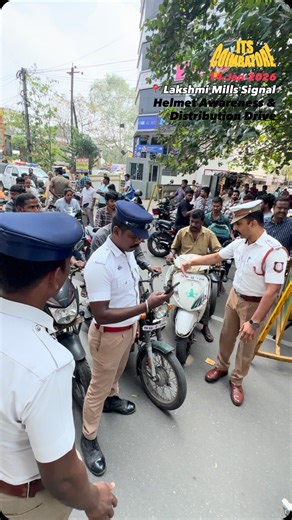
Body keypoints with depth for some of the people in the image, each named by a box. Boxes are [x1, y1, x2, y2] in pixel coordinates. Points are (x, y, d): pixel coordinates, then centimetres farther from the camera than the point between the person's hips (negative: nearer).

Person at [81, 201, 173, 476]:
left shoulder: (128, 252, -4)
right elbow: (101, 314, -32)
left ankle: (111, 398, 60)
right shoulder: (99, 264, -32)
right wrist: (146, 306, -35)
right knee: (98, 386, 13)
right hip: (108, 335, -8)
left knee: (117, 371, 31)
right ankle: (88, 438, 37)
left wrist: (134, 321, 15)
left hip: (127, 329, 8)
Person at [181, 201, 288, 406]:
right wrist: (192, 262, 3)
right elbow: (217, 257, 9)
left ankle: (237, 381, 39)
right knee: (226, 336, 22)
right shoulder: (239, 243, -6)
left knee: (246, 347, 15)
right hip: (234, 297, 6)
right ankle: (222, 367, 47)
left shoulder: (274, 251, -28)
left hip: (255, 305, -6)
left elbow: (272, 291, -29)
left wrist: (254, 322, -29)